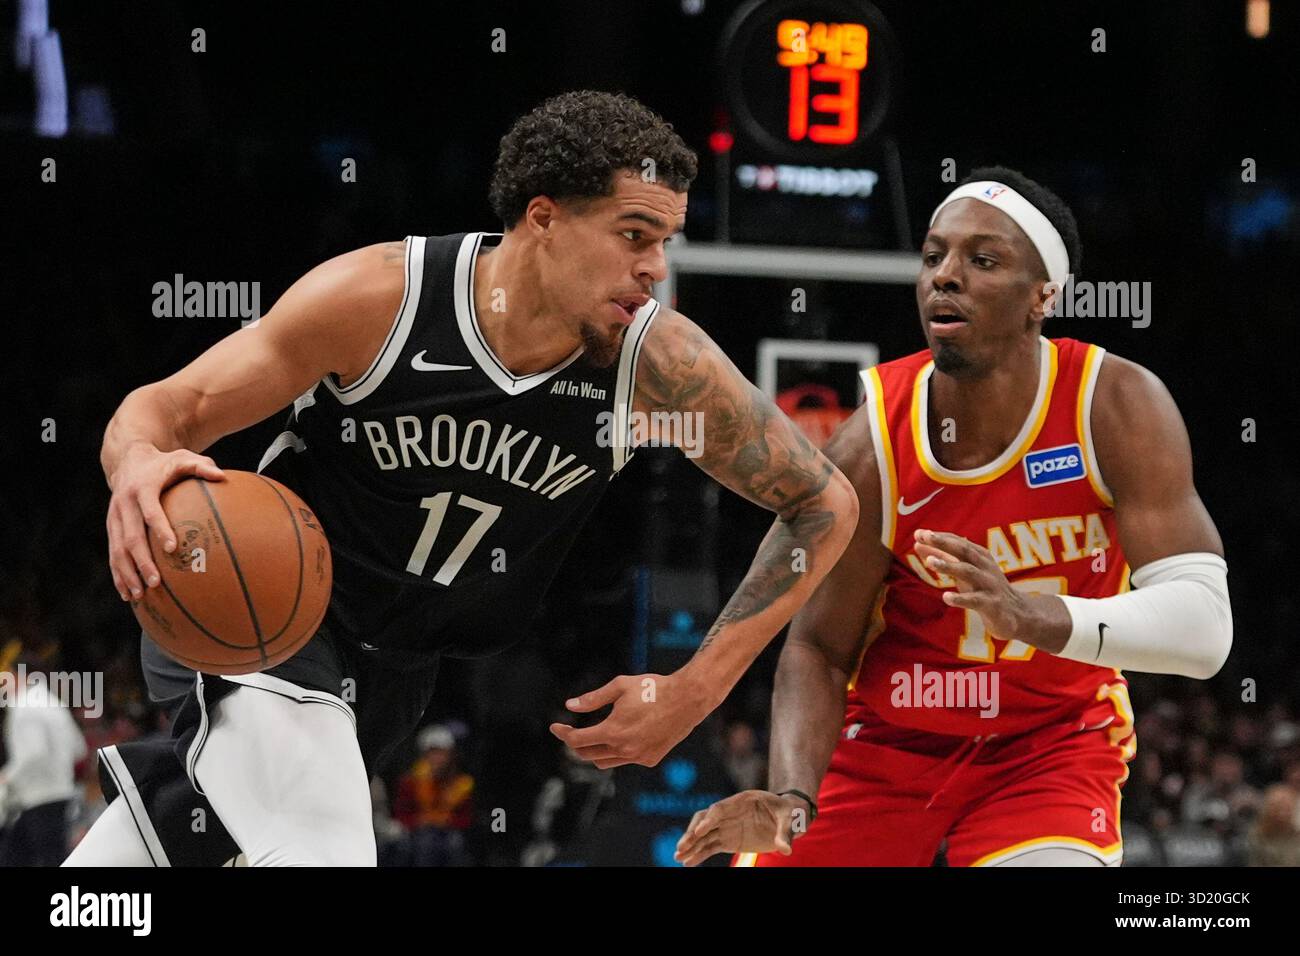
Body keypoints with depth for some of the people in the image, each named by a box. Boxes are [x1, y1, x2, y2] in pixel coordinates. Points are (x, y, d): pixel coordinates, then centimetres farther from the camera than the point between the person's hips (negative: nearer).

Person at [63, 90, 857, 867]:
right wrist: (141, 468, -44)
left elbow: (826, 504, -10)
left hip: (396, 668, 4)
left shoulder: (658, 362, -21)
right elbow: (166, 409, -18)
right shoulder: (378, 297, -25)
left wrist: (695, 693, -16)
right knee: (325, 853, -30)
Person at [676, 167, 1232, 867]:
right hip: (888, 739, 2)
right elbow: (820, 649, -10)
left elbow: (1203, 627, -27)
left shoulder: (1119, 407, -20)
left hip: (1050, 742, -1)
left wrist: (1034, 615, -44)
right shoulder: (871, 448, -19)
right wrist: (791, 802, -29)